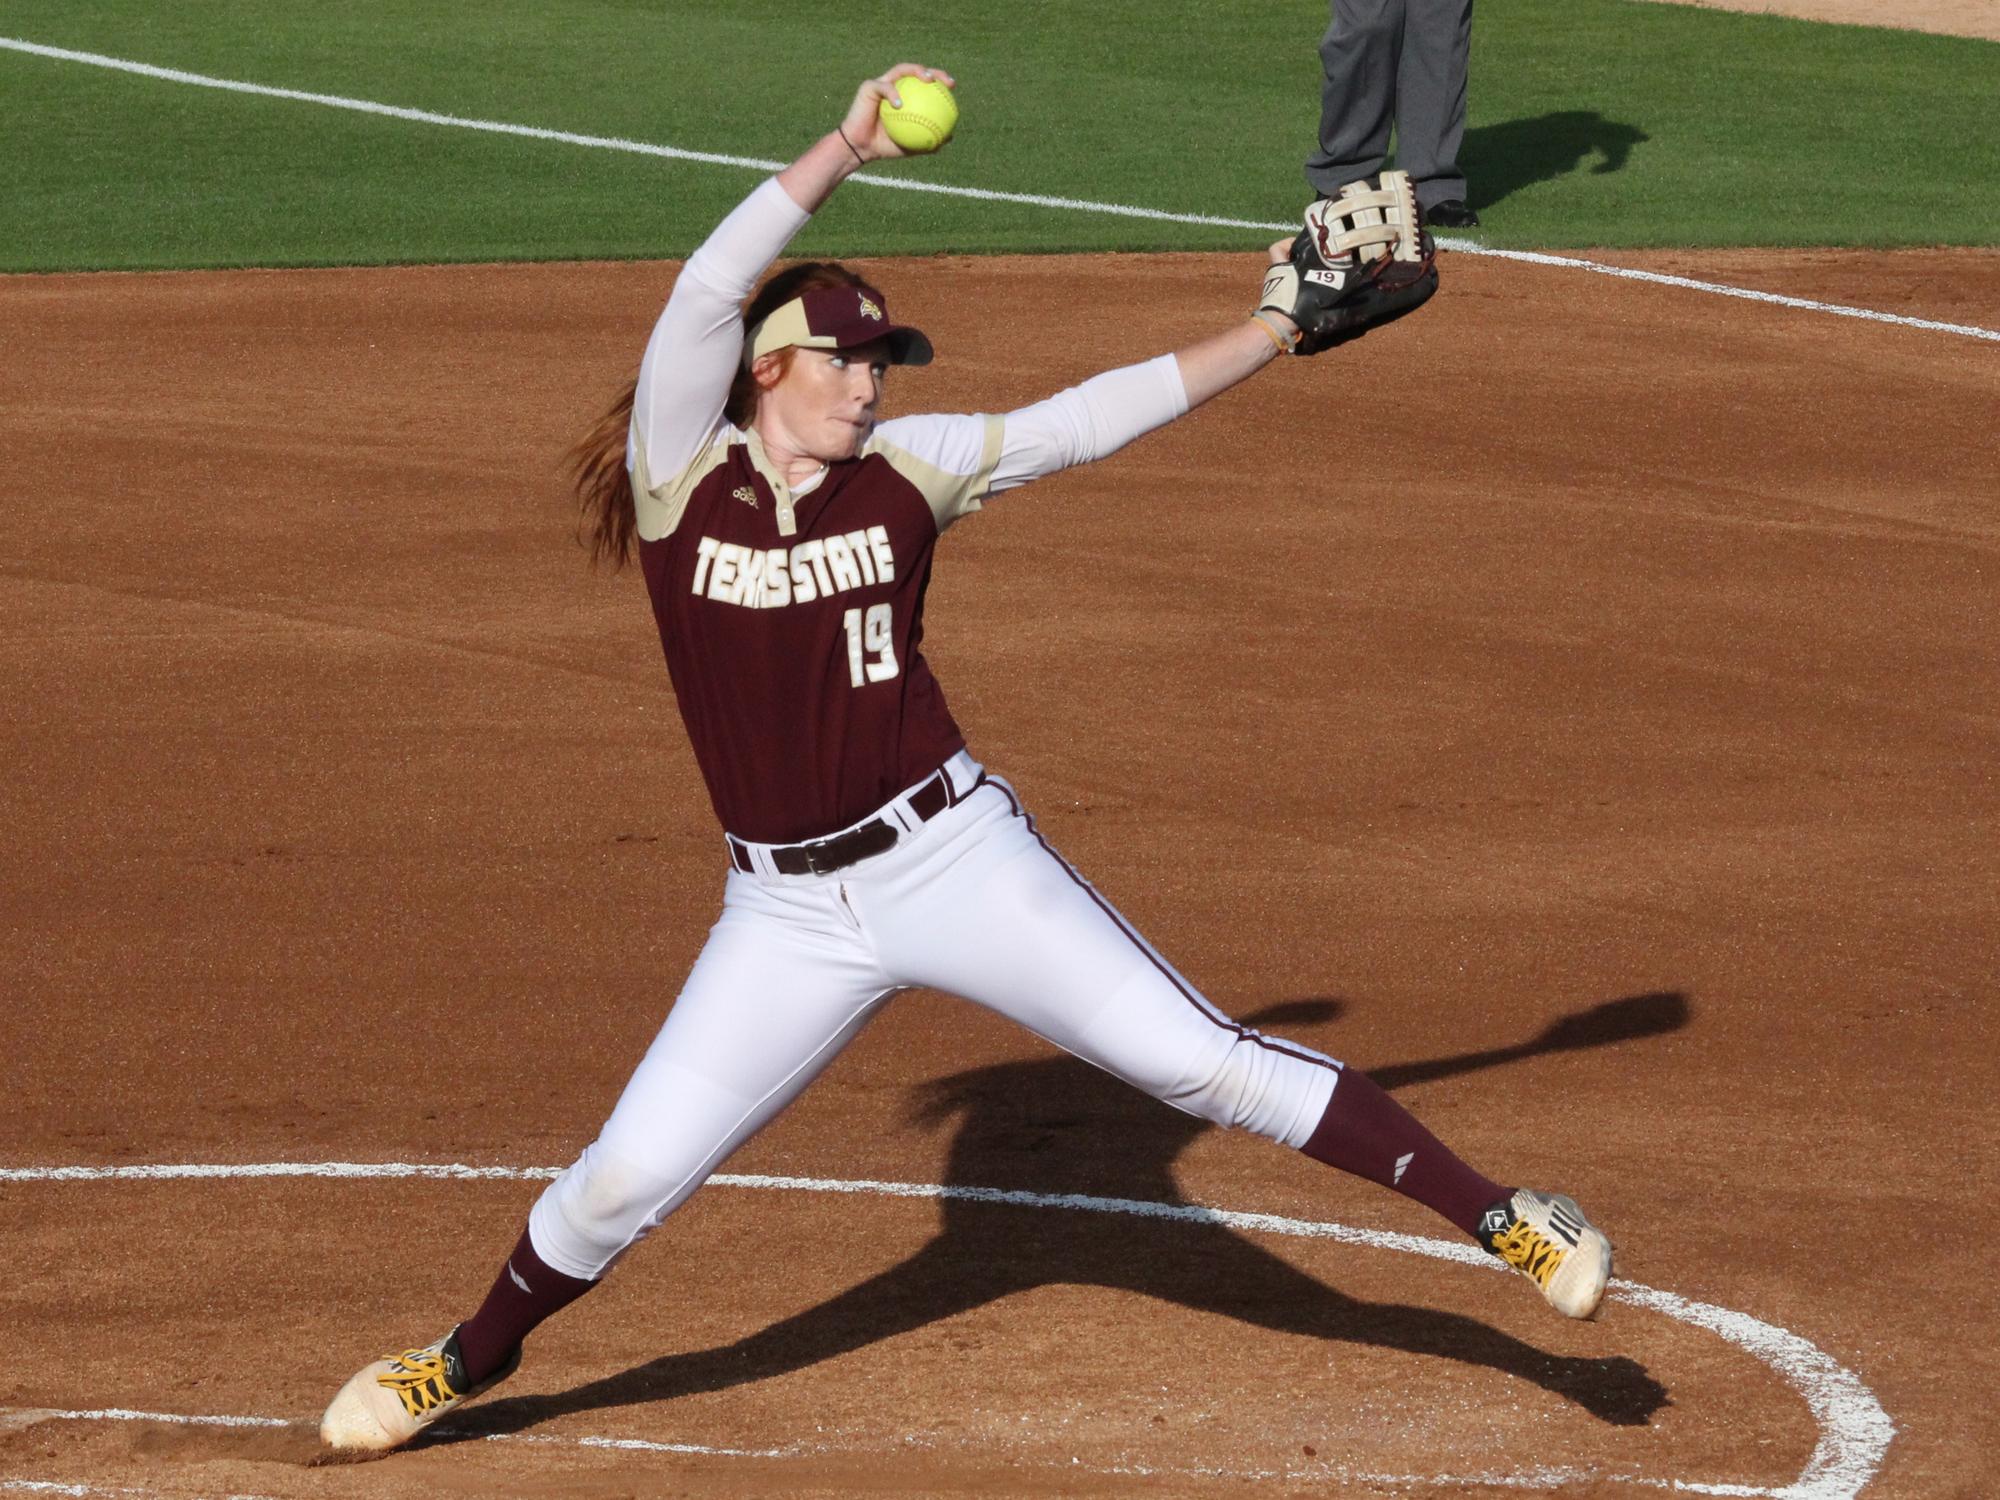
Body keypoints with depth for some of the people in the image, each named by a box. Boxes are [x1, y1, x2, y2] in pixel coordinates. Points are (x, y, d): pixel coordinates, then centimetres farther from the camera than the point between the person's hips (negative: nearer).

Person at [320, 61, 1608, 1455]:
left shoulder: (904, 467, 2)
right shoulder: (683, 474, -4)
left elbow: (1086, 420, 6)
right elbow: (707, 295, -18)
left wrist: (1273, 331, 3)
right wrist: (844, 151, -22)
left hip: (951, 856, 0)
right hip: (787, 912, 0)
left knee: (1204, 1060, -7)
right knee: (625, 1177, 1)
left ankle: (1496, 1217, -3)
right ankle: (474, 1356, 27)